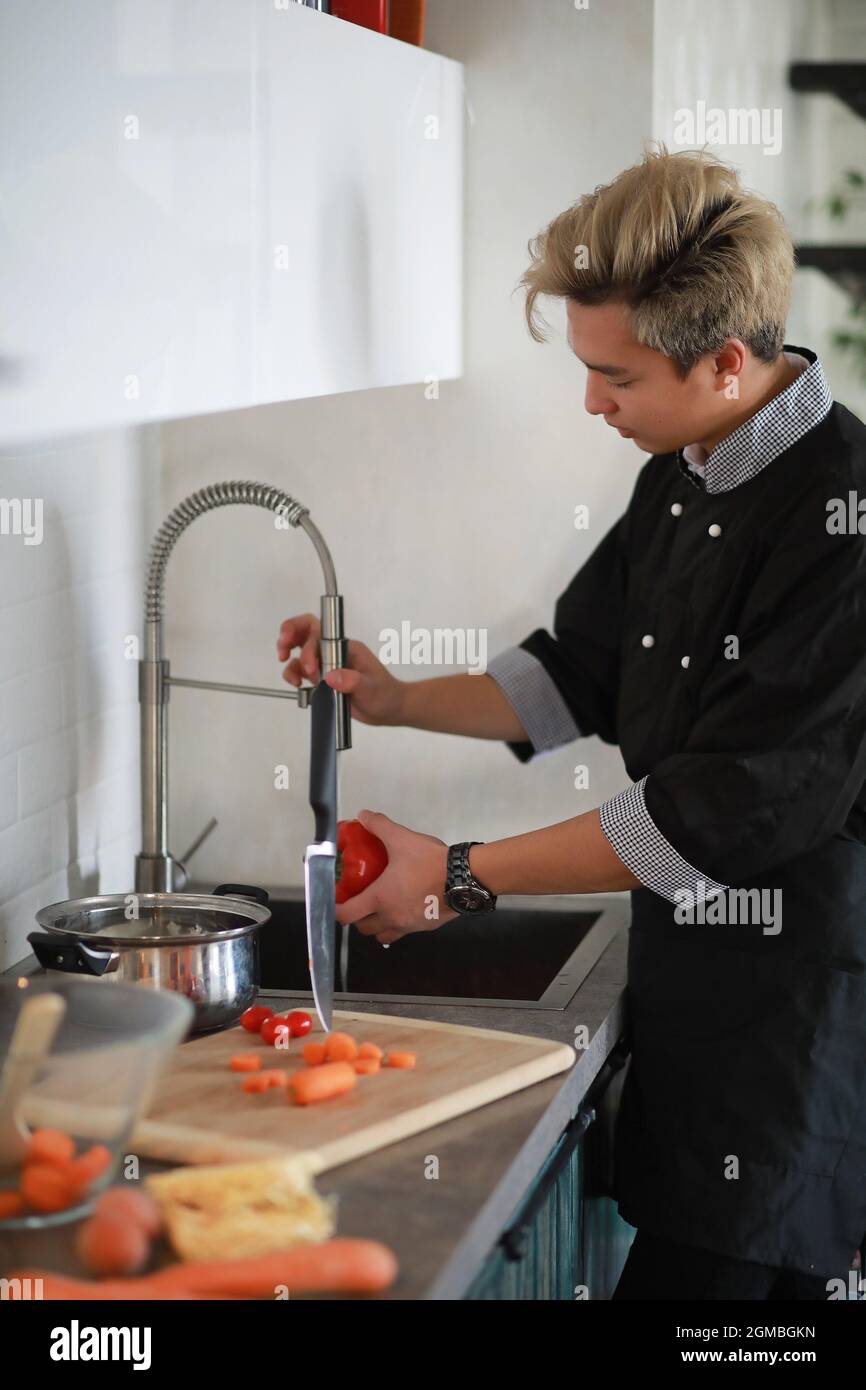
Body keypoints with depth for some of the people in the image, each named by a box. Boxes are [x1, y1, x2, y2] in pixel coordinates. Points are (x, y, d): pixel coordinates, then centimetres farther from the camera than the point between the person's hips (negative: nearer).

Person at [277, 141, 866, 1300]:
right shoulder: (680, 481, 6)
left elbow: (721, 815, -24)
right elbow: (579, 675, 21)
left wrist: (460, 878, -18)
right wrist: (400, 701, 6)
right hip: (691, 987, 8)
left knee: (699, 1275, -5)